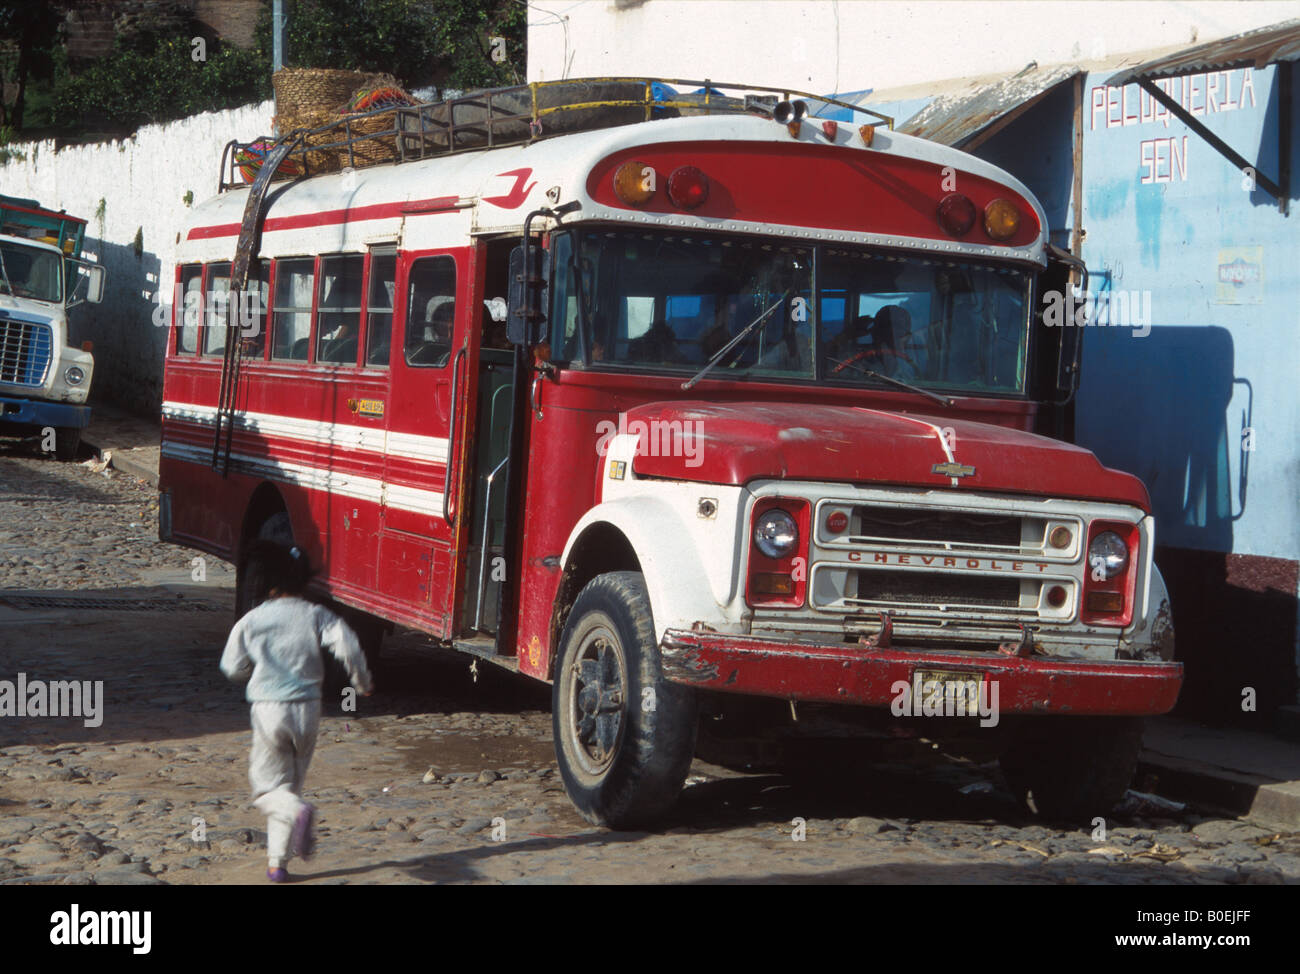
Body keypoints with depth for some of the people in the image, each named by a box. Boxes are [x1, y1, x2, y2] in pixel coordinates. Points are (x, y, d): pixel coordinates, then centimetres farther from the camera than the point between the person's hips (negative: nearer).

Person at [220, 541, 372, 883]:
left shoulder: (251, 621, -2)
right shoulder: (316, 616, -2)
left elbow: (233, 668, 5)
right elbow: (347, 646, -14)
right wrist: (362, 683, 2)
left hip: (269, 709, -2)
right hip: (307, 709, 2)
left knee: (267, 786, 7)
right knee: (292, 784, 16)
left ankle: (297, 812, -27)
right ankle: (278, 861, 12)